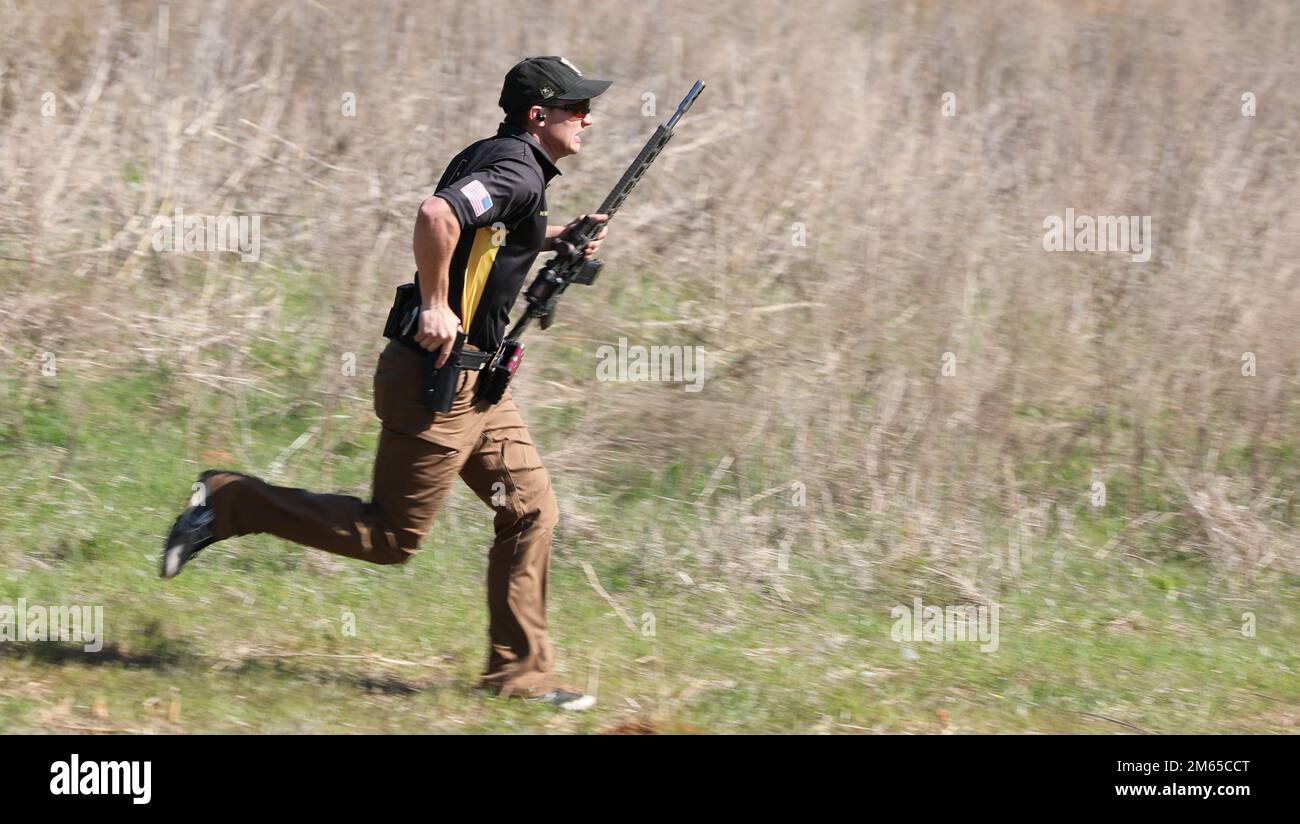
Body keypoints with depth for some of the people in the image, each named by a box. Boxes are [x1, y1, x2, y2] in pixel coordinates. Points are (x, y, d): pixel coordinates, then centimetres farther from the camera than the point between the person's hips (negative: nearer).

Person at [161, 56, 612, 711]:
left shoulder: (495, 157, 13)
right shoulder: (518, 171, -18)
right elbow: (436, 215, -35)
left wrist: (559, 237, 19)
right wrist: (435, 306, -26)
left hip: (474, 384, 10)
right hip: (436, 377, -10)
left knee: (531, 509, 8)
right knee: (391, 536, -3)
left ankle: (518, 674, 11)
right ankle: (230, 504, 4)